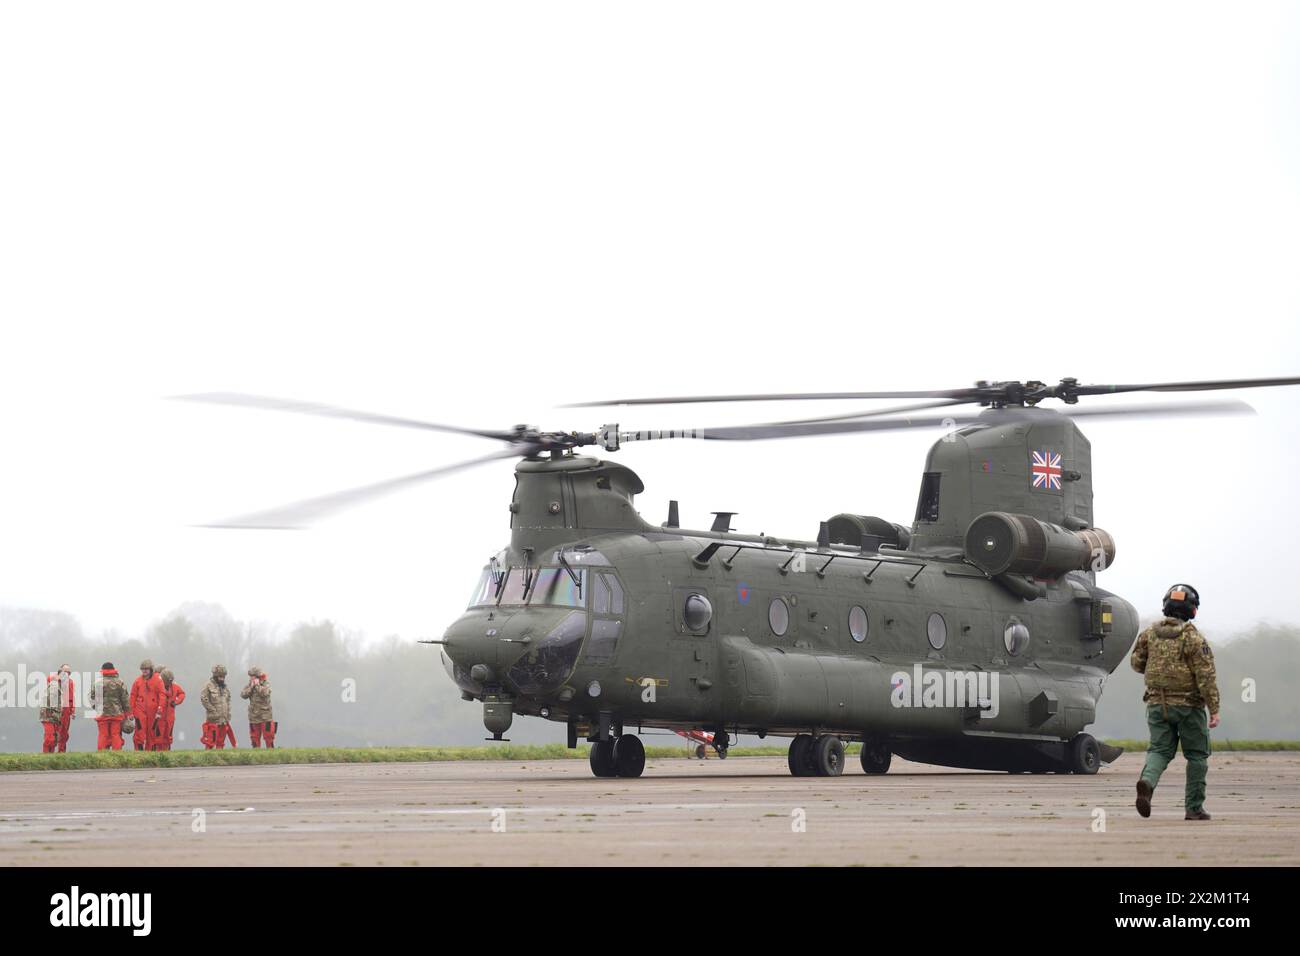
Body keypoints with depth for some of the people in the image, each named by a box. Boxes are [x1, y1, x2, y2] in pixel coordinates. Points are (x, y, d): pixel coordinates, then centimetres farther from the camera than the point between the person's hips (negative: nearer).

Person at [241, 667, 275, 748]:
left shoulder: (266, 684, -4)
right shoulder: (249, 685, 8)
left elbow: (264, 693, -22)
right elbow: (243, 695, -5)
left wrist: (257, 685, -16)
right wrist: (251, 687, -13)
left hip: (265, 715, -4)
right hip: (253, 715, 4)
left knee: (268, 734, -6)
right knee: (255, 736, 8)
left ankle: (270, 748, -1)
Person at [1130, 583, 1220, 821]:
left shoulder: (1150, 633, 2)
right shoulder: (1193, 638, -12)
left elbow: (1136, 662, 11)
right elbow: (1206, 677, -15)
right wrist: (1214, 709, -13)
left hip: (1157, 703, 4)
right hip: (1188, 704, -4)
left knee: (1160, 750, 6)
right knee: (1197, 755, 9)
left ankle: (1147, 781, -25)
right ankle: (1194, 808, 10)